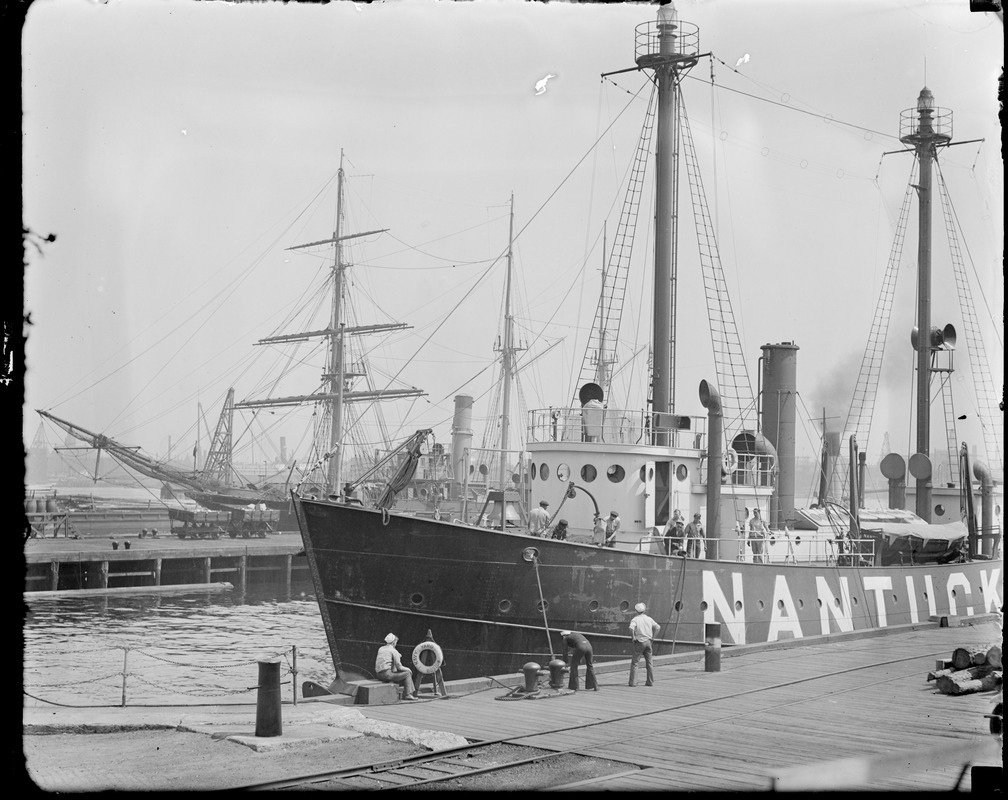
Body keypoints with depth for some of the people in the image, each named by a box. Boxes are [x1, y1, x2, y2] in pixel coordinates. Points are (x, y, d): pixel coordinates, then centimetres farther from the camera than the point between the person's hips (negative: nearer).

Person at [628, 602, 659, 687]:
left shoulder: (635, 619, -7)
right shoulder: (649, 619, 7)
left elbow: (631, 628, -26)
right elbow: (657, 627, 8)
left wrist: (633, 637, -12)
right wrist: (652, 637, 12)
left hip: (639, 642, -4)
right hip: (648, 642, 4)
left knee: (634, 662, 1)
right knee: (649, 662, 11)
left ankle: (632, 682, -5)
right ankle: (650, 681, 10)